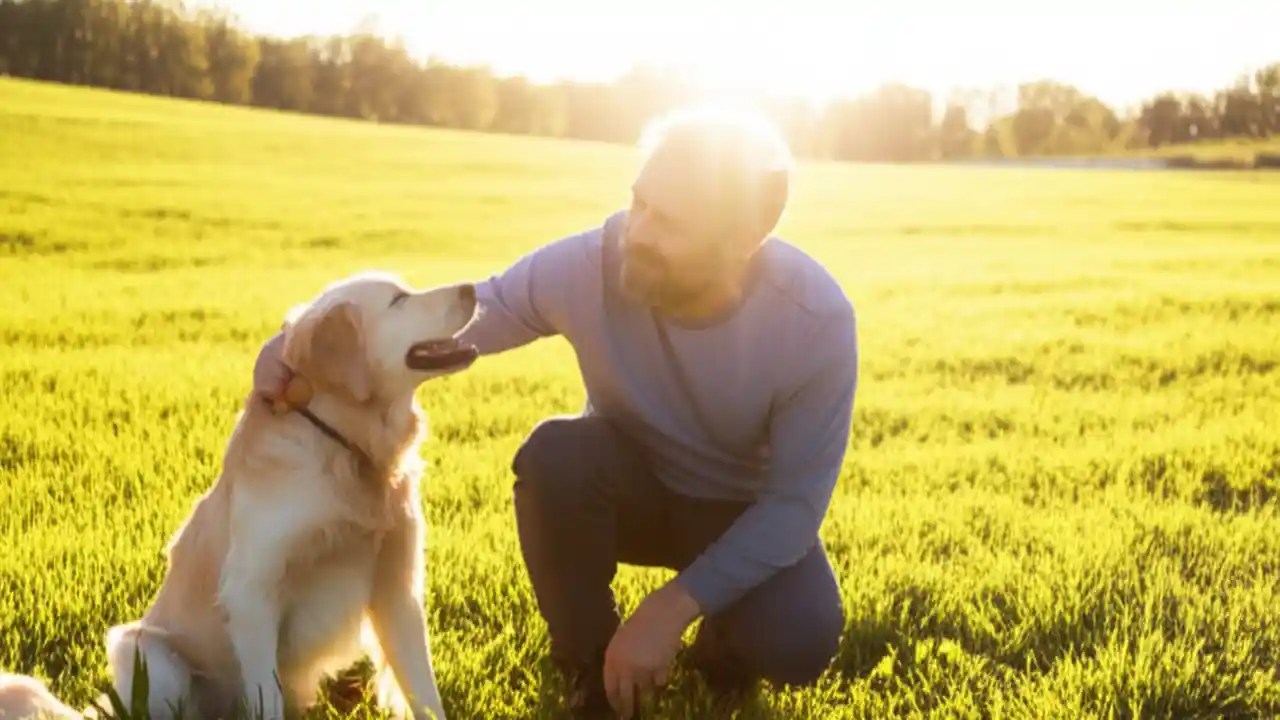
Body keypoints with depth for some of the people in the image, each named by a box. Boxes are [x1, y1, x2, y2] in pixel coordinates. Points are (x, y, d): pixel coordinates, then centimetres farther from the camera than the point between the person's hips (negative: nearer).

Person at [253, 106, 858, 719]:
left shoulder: (816, 318, -31)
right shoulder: (589, 265, -28)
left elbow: (797, 502, -24)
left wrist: (672, 607, -33)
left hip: (751, 511, -1)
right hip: (632, 485, 1)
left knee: (796, 642, -30)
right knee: (552, 455, -33)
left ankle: (724, 643, 10)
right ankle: (589, 670, -7)